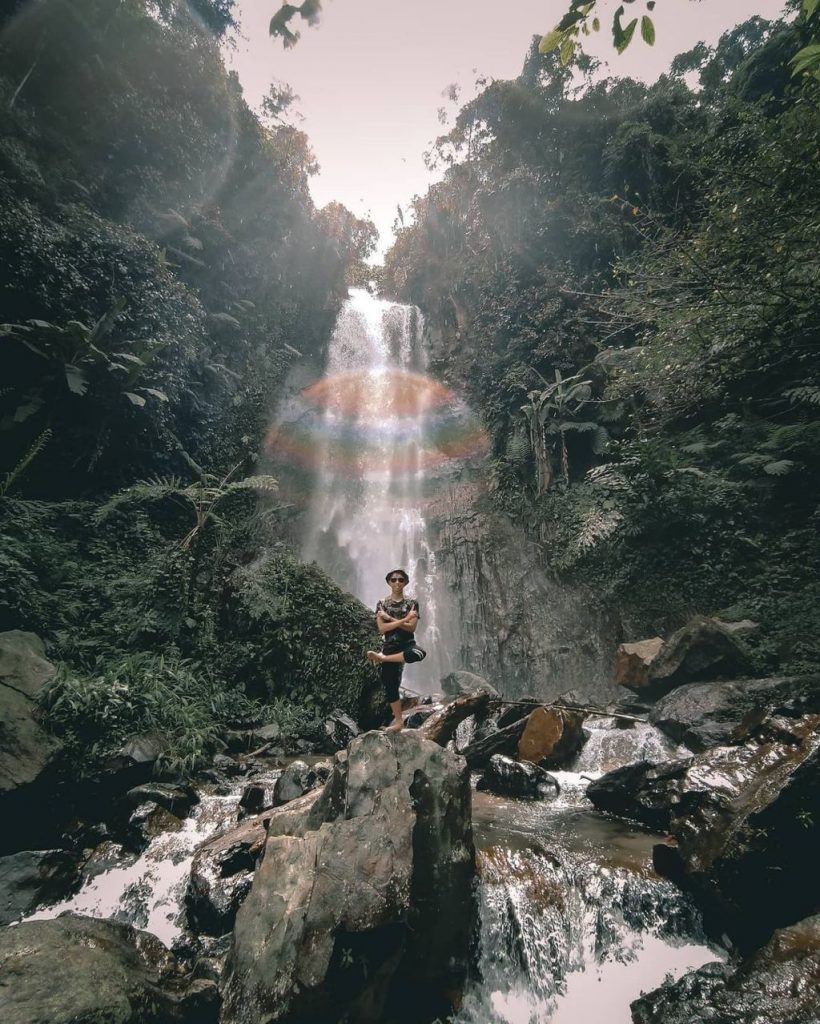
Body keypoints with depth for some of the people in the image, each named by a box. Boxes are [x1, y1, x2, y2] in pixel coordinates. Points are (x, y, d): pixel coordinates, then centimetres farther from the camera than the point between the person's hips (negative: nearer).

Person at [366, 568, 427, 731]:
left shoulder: (412, 603, 1)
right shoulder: (382, 604, 2)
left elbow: (411, 627, -10)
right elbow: (381, 628, -10)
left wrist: (390, 618, -15)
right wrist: (404, 619, -19)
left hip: (407, 644, -1)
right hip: (390, 646, 1)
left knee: (420, 653, -36)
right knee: (390, 684, 2)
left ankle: (382, 657, -16)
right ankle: (398, 720, 21)